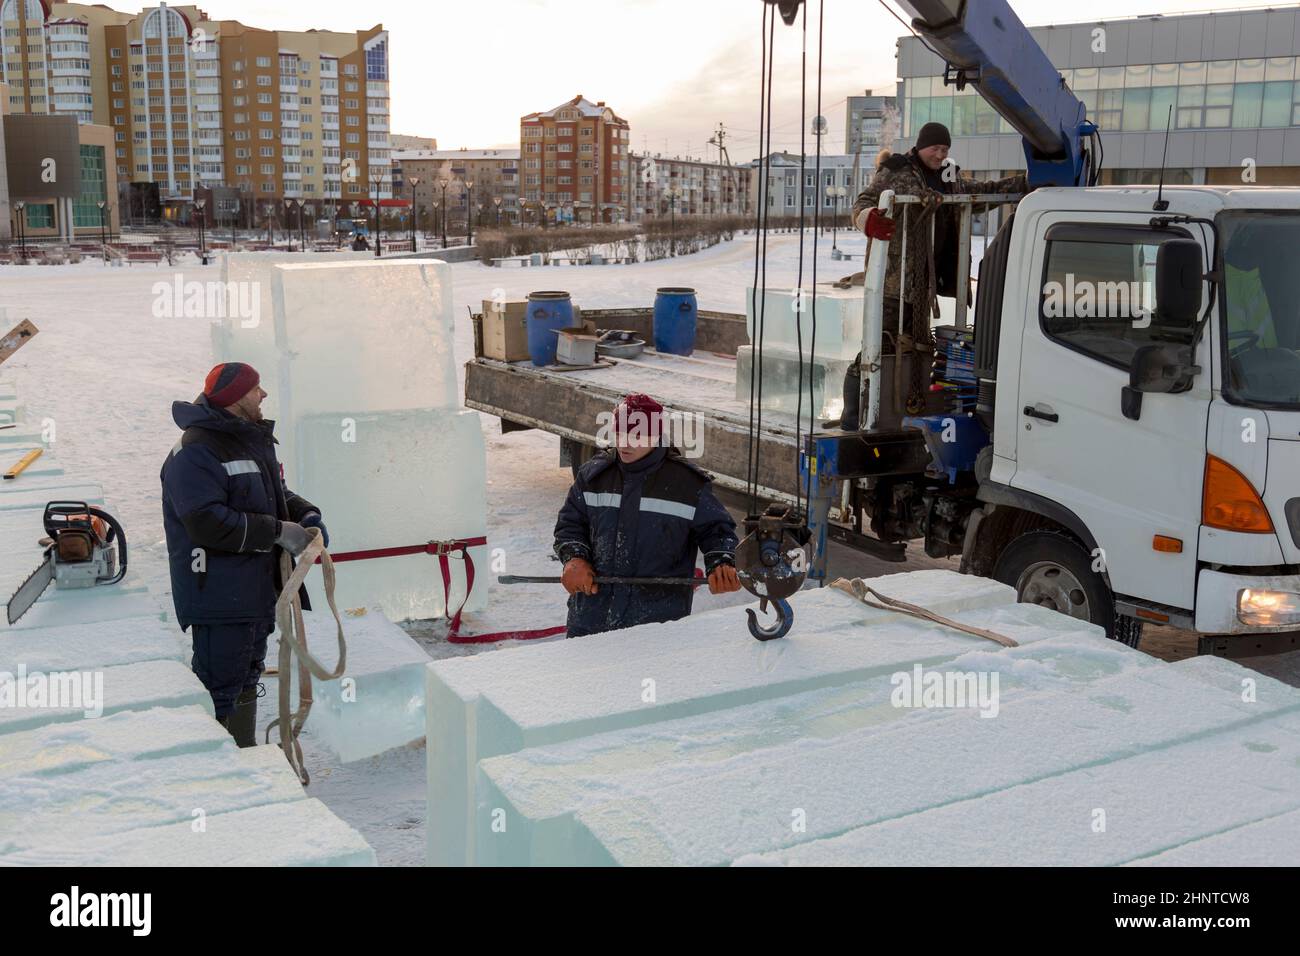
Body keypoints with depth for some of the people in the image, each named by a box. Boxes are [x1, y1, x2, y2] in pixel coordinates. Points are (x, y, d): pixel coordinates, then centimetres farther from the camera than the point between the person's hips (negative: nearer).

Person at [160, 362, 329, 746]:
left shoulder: (253, 440, 13)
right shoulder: (196, 451, -18)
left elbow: (275, 495, 24)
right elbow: (208, 523, -27)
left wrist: (304, 513, 2)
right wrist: (278, 531, -23)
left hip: (258, 588, 10)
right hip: (218, 596, -10)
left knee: (246, 679, 21)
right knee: (220, 688, -6)